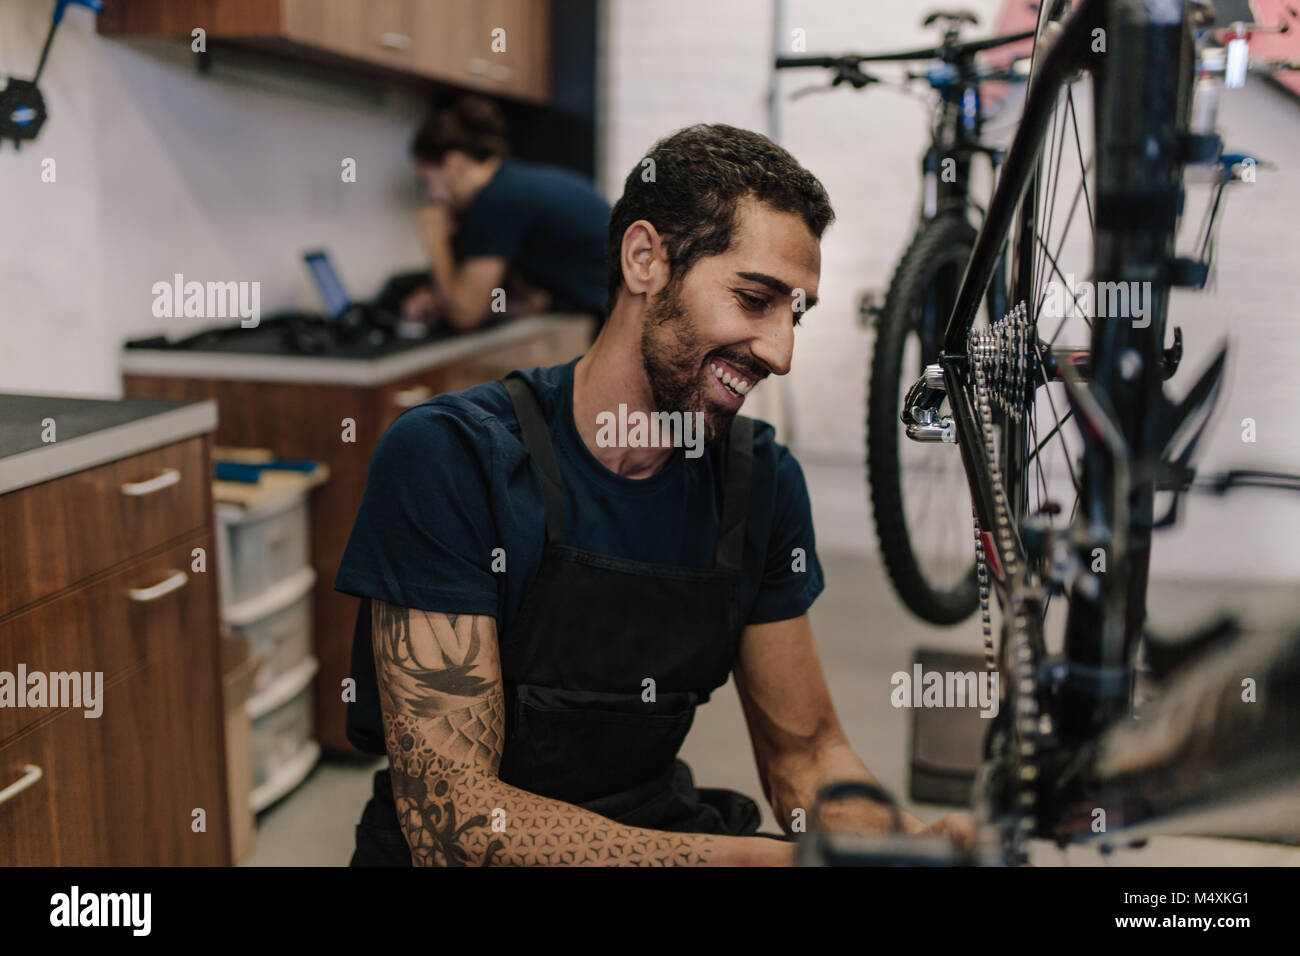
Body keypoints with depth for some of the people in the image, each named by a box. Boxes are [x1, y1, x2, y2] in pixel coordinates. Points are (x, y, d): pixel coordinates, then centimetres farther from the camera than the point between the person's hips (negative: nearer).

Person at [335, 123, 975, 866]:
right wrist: (767, 856, -30)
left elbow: (806, 750, 5)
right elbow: (453, 820, -23)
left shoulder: (763, 480, -2)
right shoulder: (446, 459, -18)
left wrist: (898, 833, -18)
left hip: (662, 825, 5)